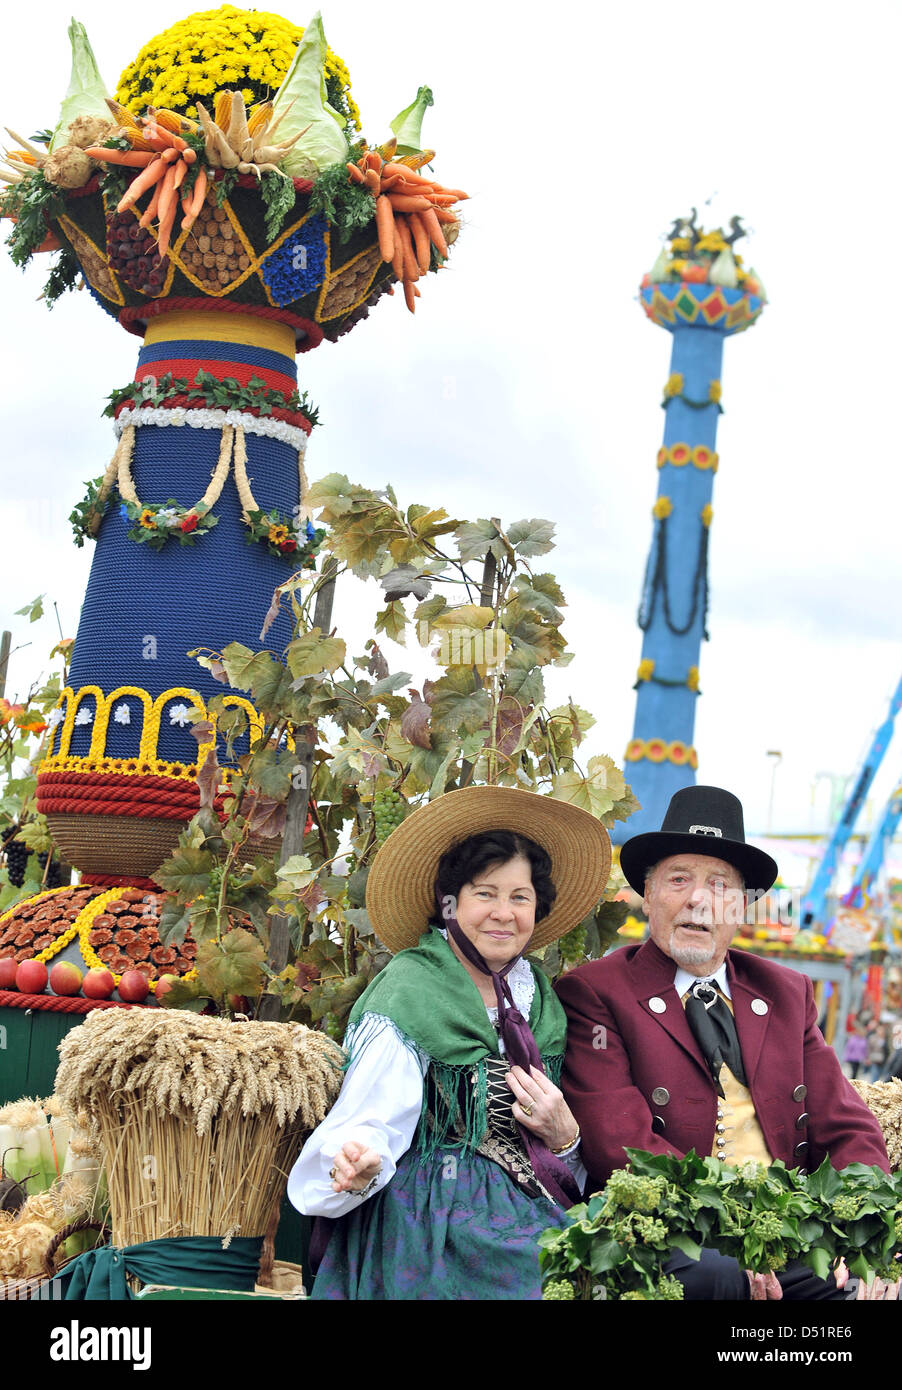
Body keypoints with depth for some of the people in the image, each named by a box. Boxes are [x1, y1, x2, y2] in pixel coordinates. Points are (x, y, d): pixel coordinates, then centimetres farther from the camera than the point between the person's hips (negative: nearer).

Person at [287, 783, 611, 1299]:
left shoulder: (539, 998, 11)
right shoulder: (408, 998, -10)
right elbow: (371, 1124, -17)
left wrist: (565, 1135, -3)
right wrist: (357, 1165, -38)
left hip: (527, 1232, 6)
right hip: (433, 1239, -6)